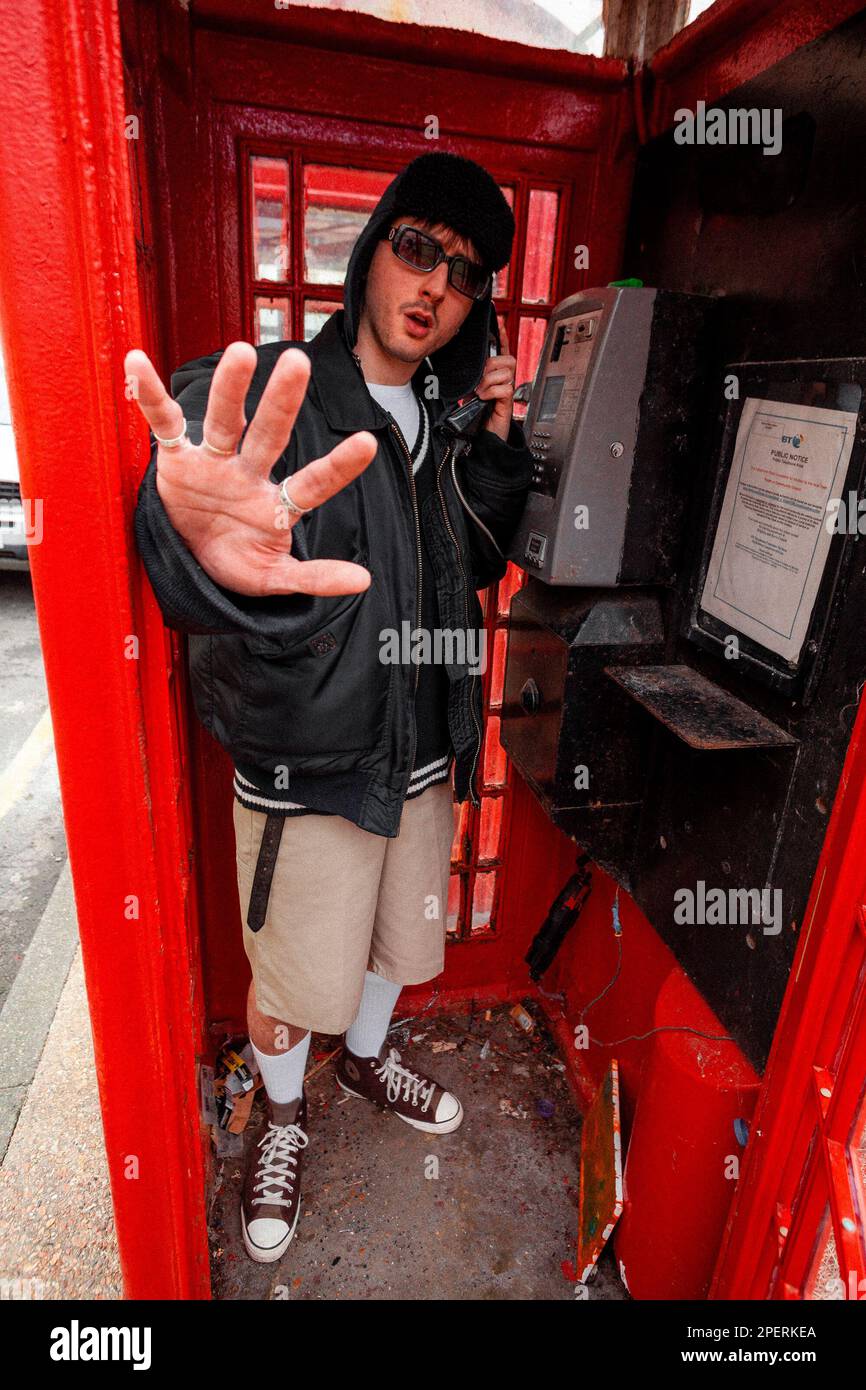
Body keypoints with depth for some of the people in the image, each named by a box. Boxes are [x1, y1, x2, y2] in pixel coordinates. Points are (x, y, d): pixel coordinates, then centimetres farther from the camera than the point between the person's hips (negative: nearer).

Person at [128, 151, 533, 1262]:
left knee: (396, 938, 25)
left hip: (424, 753, 6)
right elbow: (174, 508, -35)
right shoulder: (257, 399, -15)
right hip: (304, 765, -5)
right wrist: (212, 555, -60)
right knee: (289, 979, 15)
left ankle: (368, 1058, 57)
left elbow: (481, 562, 7)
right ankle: (285, 1117, 47)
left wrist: (496, 442, -7)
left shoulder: (446, 414, 5)